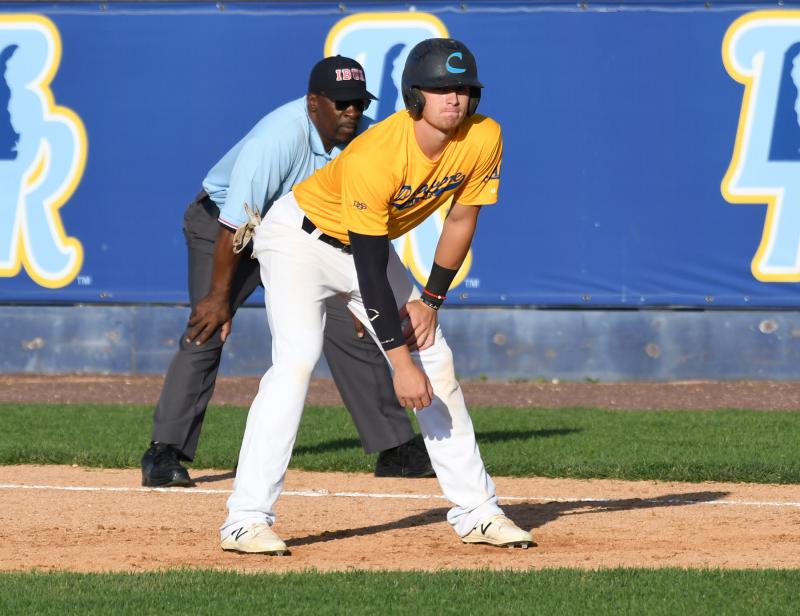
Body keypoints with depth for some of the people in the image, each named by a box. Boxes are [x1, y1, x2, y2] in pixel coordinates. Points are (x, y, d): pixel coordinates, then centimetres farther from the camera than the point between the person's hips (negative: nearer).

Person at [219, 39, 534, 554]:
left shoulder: (483, 139, -19)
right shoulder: (374, 157, -36)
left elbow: (461, 221, -2)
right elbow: (371, 271, -31)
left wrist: (430, 301, -4)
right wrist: (399, 362, -30)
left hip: (369, 243, 7)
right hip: (300, 237, -7)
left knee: (436, 362, 4)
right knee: (297, 359, -24)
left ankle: (477, 511, 13)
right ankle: (247, 520, -26)